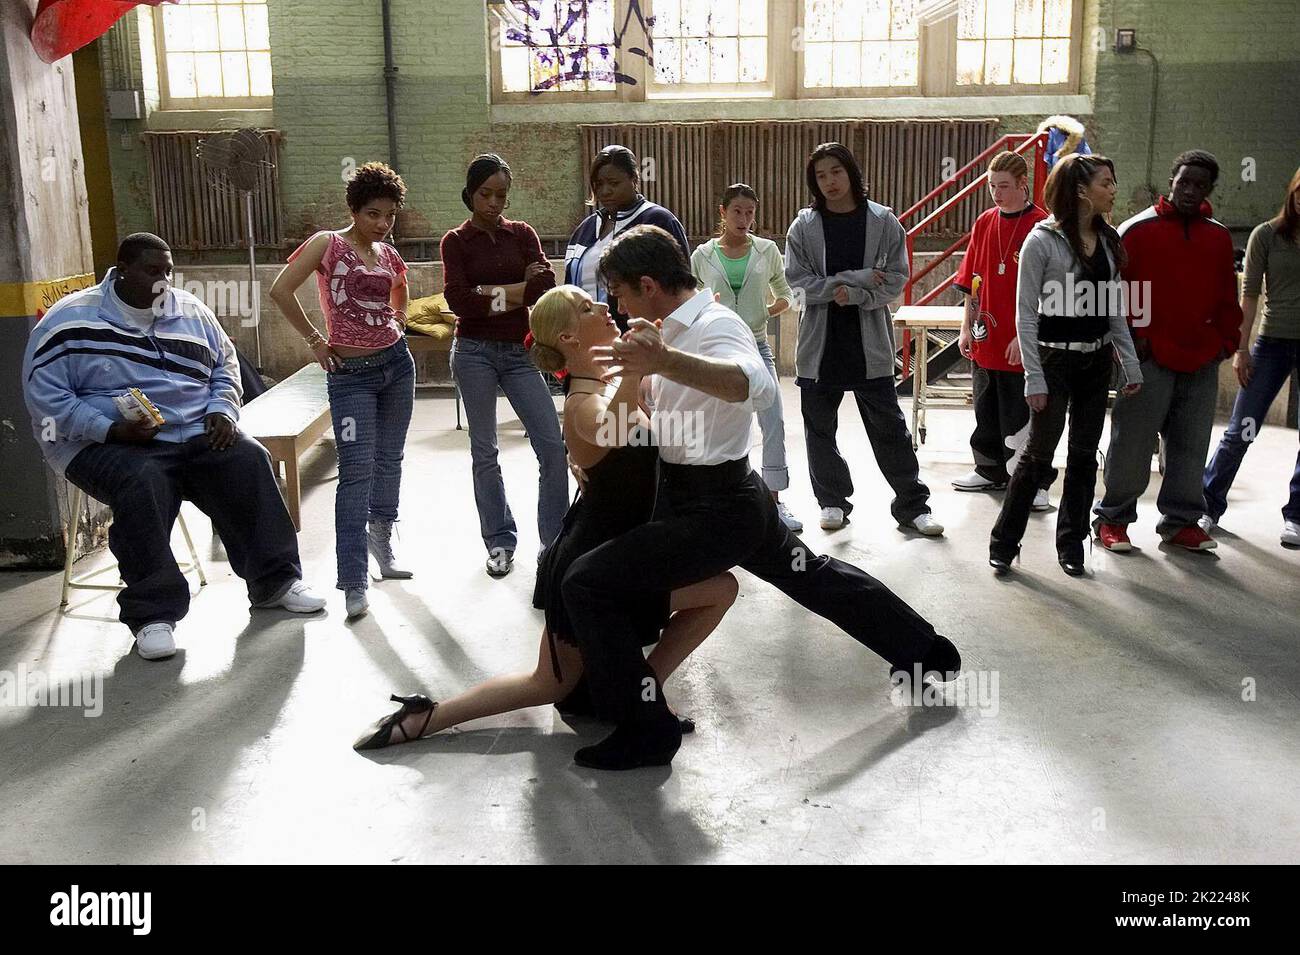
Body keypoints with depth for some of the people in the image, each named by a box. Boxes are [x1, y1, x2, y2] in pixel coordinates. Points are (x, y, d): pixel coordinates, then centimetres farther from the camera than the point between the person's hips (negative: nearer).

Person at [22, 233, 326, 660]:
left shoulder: (191, 312, 12)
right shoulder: (71, 321, -3)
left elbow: (225, 367, 21)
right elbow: (45, 395, -7)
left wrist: (222, 409, -1)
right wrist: (111, 428, -19)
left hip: (196, 434, 4)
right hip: (108, 445, -4)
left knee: (250, 460, -21)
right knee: (142, 483, -36)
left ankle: (276, 579, -9)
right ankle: (153, 614, -27)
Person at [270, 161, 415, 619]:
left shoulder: (388, 254, 8)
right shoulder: (327, 244, -8)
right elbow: (281, 290, -15)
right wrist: (314, 339, -10)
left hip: (396, 362, 6)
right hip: (350, 372, -6)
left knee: (389, 461, 15)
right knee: (357, 472, -9)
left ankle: (381, 539, 37)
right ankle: (354, 584, -7)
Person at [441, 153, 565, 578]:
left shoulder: (522, 234, 8)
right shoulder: (456, 240, 1)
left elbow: (546, 285, -7)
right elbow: (458, 300, -13)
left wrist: (489, 293, -11)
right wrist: (519, 289, -9)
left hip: (518, 352, 2)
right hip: (474, 351, -2)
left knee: (553, 445, -5)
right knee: (485, 451, 5)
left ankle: (553, 541, 6)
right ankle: (500, 541, 19)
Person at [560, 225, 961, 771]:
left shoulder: (716, 326, -21)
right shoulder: (675, 329, 8)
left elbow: (757, 387, -46)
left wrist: (665, 360, -61)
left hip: (716, 510, -11)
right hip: (729, 499, 11)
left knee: (586, 583, -16)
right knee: (810, 573, 28)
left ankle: (644, 731, -7)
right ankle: (927, 653, 46)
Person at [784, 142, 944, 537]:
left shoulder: (884, 222, -2)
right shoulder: (803, 226, -1)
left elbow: (896, 279, -5)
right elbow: (798, 282, -9)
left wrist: (852, 295, -18)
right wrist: (858, 278, -14)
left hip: (870, 343, -1)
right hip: (819, 345, 2)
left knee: (889, 427, 4)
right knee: (819, 429, 10)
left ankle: (912, 505, 13)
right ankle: (833, 501, 26)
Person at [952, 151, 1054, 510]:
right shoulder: (985, 222, 7)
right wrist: (967, 326, 7)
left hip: (1021, 344, -6)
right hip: (985, 338, 6)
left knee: (1021, 416, 0)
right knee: (987, 411, 16)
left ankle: (1035, 483, 11)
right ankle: (991, 472, 31)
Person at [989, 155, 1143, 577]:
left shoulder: (1109, 240, 7)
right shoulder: (1043, 239, -12)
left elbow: (1115, 309, 12)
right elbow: (1025, 312, -12)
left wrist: (1130, 363, 7)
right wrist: (1034, 377, -15)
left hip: (1097, 360, 6)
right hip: (1056, 359, -6)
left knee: (1084, 454, 10)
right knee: (1039, 455, -2)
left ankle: (1071, 543, 21)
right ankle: (1003, 542, 11)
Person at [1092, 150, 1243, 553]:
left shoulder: (1219, 237, 13)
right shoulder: (1138, 230, -3)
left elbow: (1227, 296, 18)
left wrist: (1228, 338, 9)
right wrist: (1132, 336, -9)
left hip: (1202, 363, 5)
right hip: (1149, 359, -5)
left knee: (1191, 448, 10)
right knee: (1132, 444, -1)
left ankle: (1181, 520, 22)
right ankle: (1113, 518, 12)